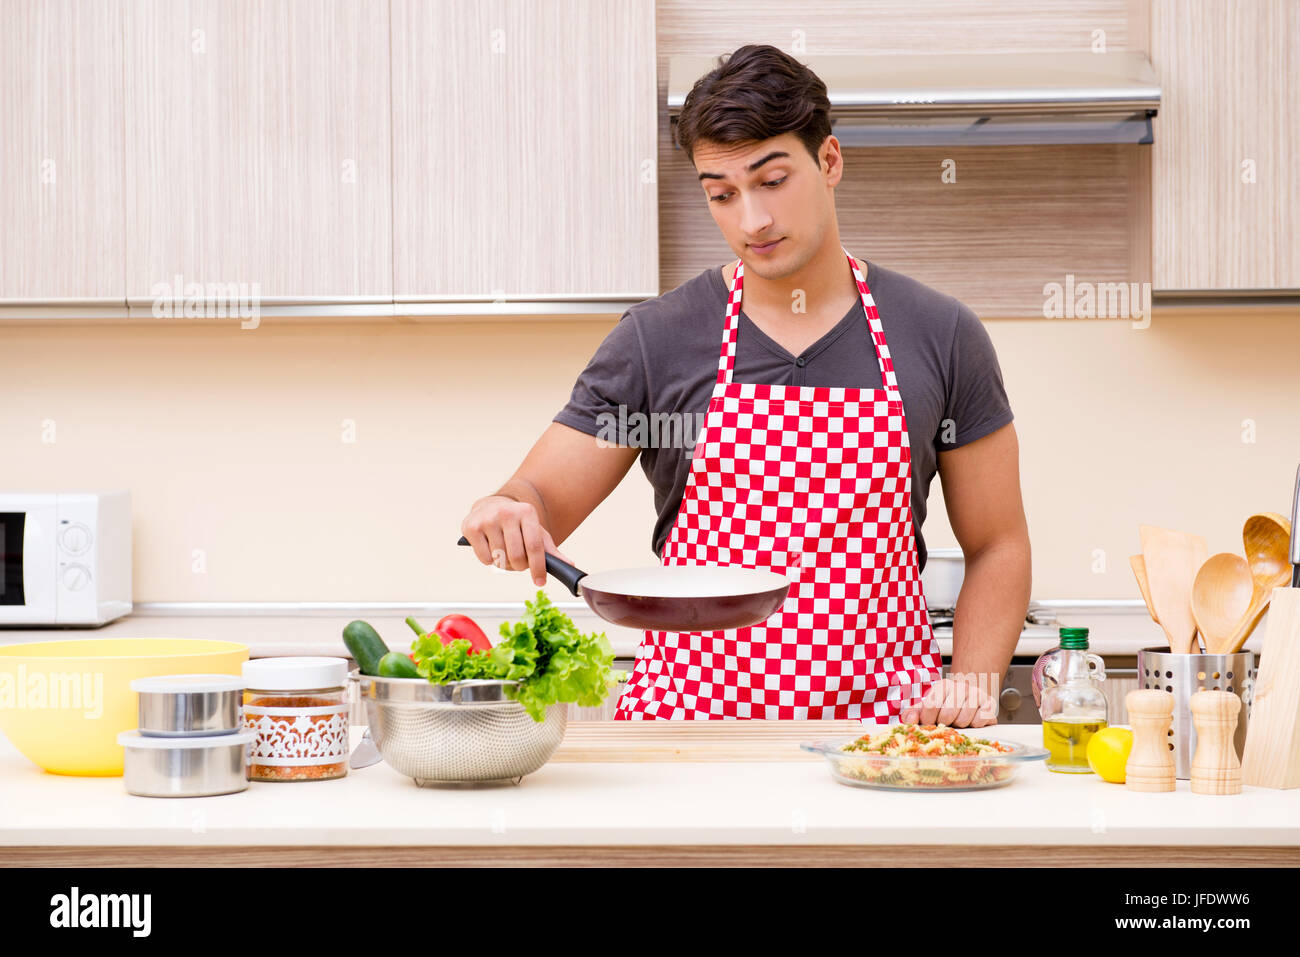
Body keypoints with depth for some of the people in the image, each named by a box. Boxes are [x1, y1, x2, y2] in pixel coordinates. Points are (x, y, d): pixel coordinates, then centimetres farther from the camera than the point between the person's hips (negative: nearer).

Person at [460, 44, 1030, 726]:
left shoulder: (940, 337, 7)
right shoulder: (654, 342, 5)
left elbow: (997, 545, 13)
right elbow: (543, 501, 7)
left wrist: (970, 685, -2)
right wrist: (505, 512, -17)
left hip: (879, 722, -2)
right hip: (688, 715, 2)